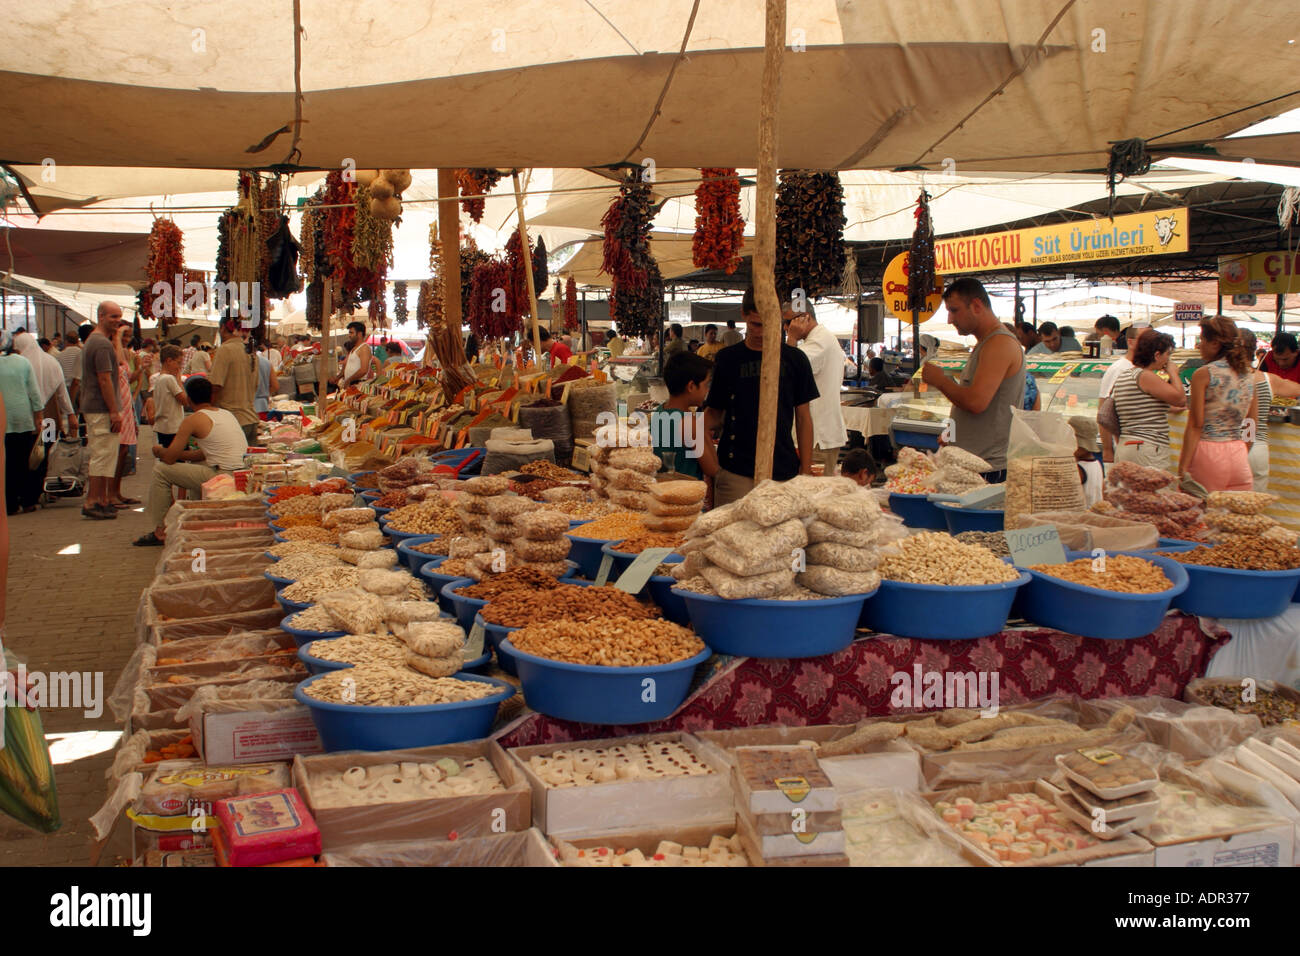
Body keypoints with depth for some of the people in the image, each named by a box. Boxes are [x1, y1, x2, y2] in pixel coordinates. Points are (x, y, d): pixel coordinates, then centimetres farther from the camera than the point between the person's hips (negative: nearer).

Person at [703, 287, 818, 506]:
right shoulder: (728, 359, 5)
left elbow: (803, 417, 8)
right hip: (736, 472, -1)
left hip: (783, 471, 1)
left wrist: (806, 471, 4)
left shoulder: (794, 359, 5)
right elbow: (715, 412, 9)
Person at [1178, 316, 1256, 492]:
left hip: (1207, 452, -6)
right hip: (1239, 454, 6)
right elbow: (1253, 425, 14)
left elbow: (1195, 426, -11)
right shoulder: (1248, 375, 10)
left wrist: (1182, 469, -11)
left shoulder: (1204, 374, -8)